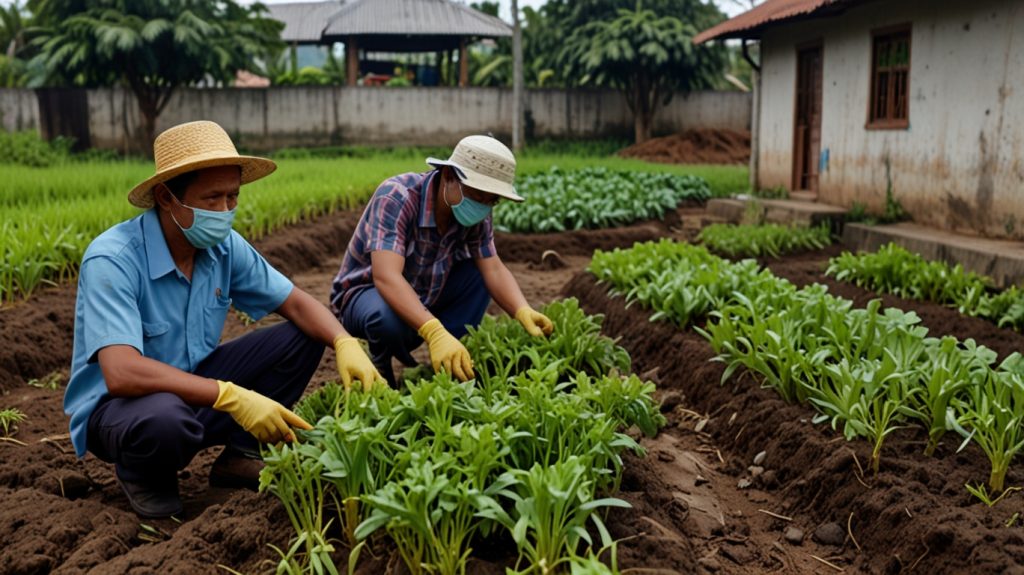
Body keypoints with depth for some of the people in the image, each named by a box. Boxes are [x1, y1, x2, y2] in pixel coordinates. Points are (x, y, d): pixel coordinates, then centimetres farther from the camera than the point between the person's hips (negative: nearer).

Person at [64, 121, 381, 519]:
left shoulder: (224, 246, -8)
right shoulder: (112, 260, -27)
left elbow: (296, 304, -2)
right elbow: (121, 373, -38)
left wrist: (346, 344, -23)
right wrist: (232, 397, -42)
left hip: (195, 385, 6)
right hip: (117, 405, -6)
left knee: (303, 337, -7)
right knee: (166, 419, -41)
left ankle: (239, 455, 4)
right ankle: (141, 475, -4)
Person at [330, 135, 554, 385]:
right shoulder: (396, 197, -31)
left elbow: (493, 269, -15)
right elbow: (386, 277, -42)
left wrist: (523, 311, -36)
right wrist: (435, 333, -55)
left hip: (424, 297, 6)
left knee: (480, 274, -12)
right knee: (389, 318, -38)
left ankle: (451, 363, -5)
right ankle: (380, 366, -5)